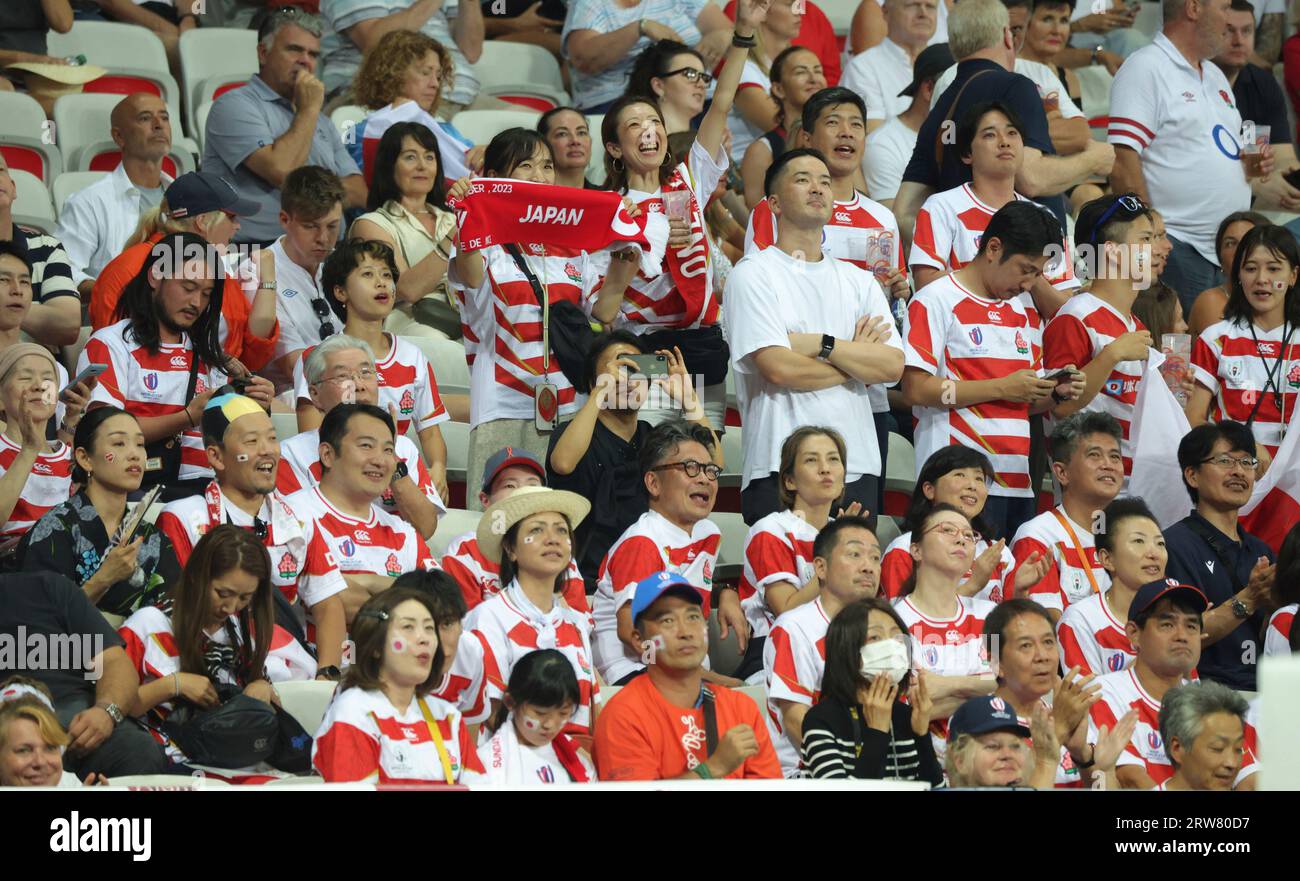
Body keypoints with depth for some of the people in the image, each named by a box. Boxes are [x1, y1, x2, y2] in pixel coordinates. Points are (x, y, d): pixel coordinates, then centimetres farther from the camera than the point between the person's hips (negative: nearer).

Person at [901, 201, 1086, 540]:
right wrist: (1002, 388, -13)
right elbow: (916, 389, -12)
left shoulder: (1024, 312, 20)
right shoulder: (936, 302, -2)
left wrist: (1055, 393, 2)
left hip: (1018, 483, 7)